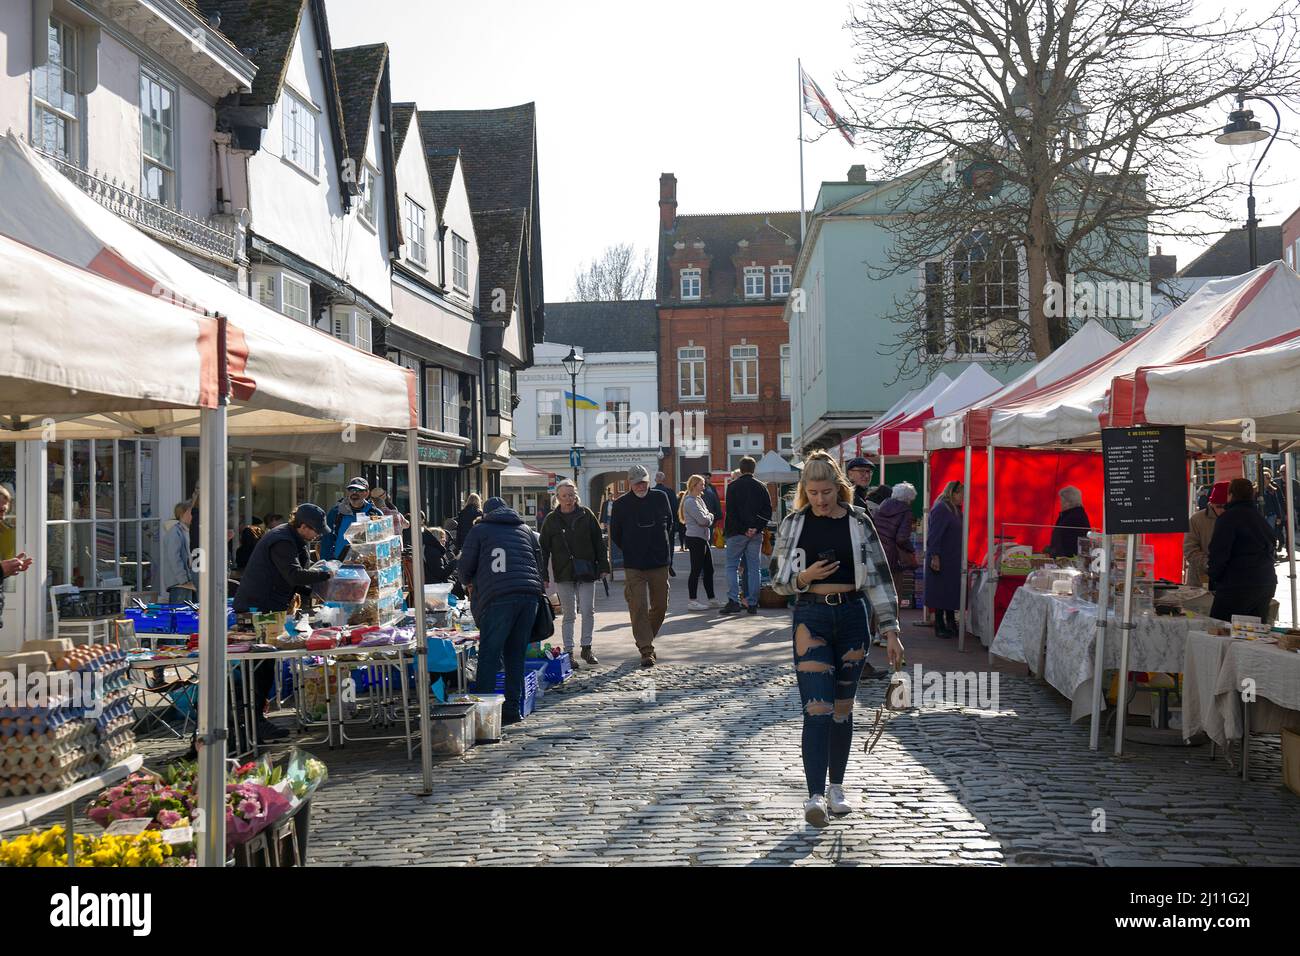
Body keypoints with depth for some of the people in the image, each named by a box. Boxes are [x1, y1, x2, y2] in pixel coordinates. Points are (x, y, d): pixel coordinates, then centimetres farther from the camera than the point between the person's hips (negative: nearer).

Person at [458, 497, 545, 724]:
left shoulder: (479, 530, 14)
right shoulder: (526, 530, 26)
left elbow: (464, 567, 12)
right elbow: (539, 563, 25)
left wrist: (471, 585, 32)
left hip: (498, 597, -4)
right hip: (530, 595, 4)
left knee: (489, 654, -3)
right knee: (516, 654, 9)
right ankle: (513, 709, 9)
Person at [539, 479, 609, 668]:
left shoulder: (586, 515, 4)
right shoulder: (551, 520, 3)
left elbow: (599, 542, 7)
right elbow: (544, 549, 4)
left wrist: (604, 566, 3)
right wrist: (543, 575, -1)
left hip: (586, 573, 0)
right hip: (564, 574, 0)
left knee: (588, 611, 0)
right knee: (569, 614, 3)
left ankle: (587, 648, 16)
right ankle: (569, 652, 10)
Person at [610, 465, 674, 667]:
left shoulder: (661, 498, 4)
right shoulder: (621, 504, -2)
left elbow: (669, 526, 15)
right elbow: (615, 536, 7)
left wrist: (667, 554, 13)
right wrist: (631, 553, 6)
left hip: (660, 564, 3)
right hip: (633, 567, -3)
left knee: (660, 606, 9)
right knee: (639, 608, -10)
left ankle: (646, 641, 29)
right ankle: (646, 650, -5)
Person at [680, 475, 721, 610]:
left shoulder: (699, 499, 17)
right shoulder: (690, 501, -14)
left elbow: (709, 517, 14)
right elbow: (703, 519, -19)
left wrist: (708, 518, -7)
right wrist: (709, 517, 1)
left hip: (703, 538, 10)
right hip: (695, 538, -10)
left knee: (708, 569, 11)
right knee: (696, 570, -6)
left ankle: (712, 599, 17)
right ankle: (692, 601, -1)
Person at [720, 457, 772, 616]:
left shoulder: (733, 486, -5)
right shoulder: (761, 487, 6)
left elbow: (731, 511, -10)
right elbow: (768, 511, 2)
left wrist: (743, 529, -6)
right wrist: (757, 528, -3)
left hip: (737, 532, -3)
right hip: (756, 534, 3)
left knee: (732, 566, 4)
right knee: (753, 568, 7)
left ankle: (733, 601, -8)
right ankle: (752, 603, 6)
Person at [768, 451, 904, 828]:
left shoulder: (858, 522, 3)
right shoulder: (793, 524, 3)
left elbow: (878, 576, 4)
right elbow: (778, 579, 8)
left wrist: (890, 629, 0)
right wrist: (804, 577, -14)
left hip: (852, 616, 1)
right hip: (811, 616, -1)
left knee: (842, 708, 10)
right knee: (817, 708, -12)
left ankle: (836, 789, 23)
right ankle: (815, 796, -14)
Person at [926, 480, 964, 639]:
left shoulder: (956, 510, 14)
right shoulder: (940, 509, -13)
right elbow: (934, 535, -18)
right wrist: (934, 556, -23)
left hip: (954, 560, 9)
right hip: (941, 560, -9)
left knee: (952, 592, 10)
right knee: (941, 592, -2)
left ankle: (951, 623, 16)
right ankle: (940, 626, 3)